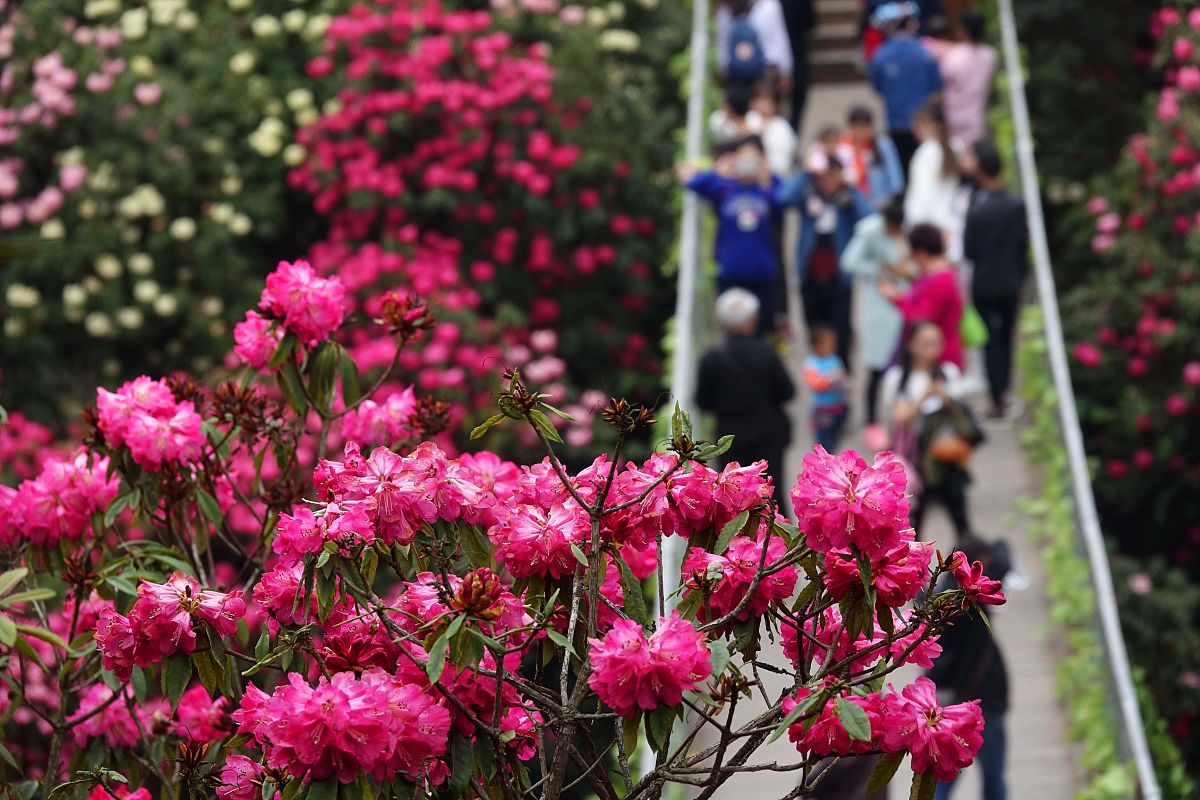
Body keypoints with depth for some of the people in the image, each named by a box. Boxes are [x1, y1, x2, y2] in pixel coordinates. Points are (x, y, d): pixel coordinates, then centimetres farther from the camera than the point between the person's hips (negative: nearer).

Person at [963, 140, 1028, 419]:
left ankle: (997, 399, 7)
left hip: (984, 284, -3)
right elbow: (1024, 245, 0)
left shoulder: (976, 211, -21)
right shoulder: (1017, 206, -10)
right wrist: (1020, 276, 13)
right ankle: (1004, 390, 26)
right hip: (1011, 283, 3)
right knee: (1007, 338, 17)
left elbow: (968, 250, -12)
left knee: (991, 341, 6)